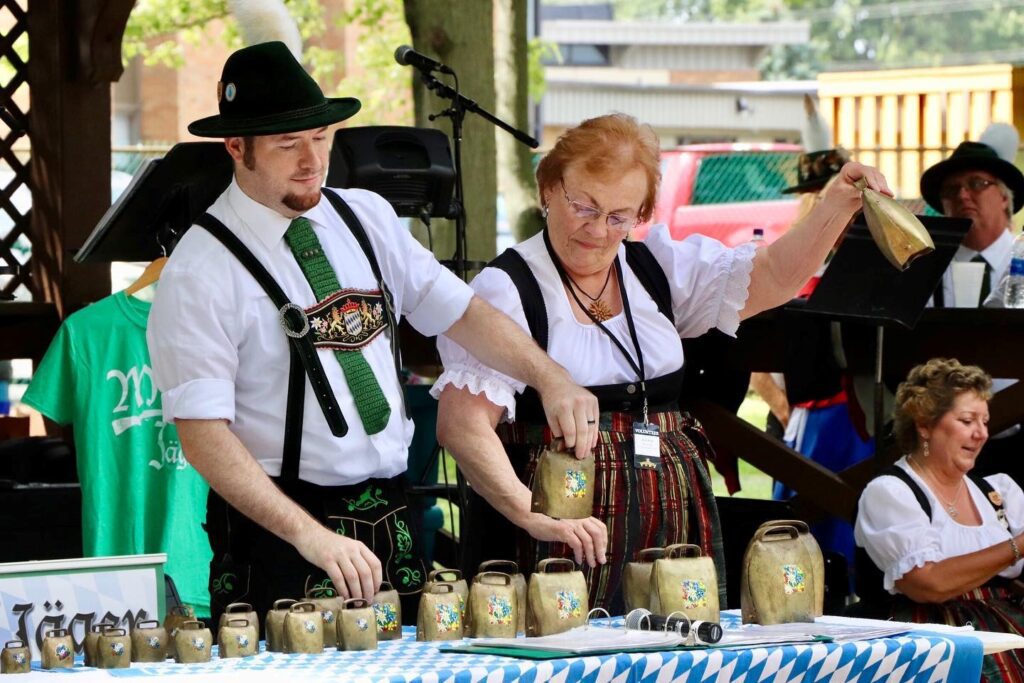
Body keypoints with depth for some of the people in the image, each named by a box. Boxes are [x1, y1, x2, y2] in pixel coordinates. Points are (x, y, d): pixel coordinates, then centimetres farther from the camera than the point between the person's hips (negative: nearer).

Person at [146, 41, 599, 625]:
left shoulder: (368, 217, 7)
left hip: (391, 519, 6)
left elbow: (461, 311, 8)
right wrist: (310, 535, -27)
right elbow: (203, 434, -17)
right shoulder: (201, 270, -12)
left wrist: (552, 379, -11)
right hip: (277, 528, -5)